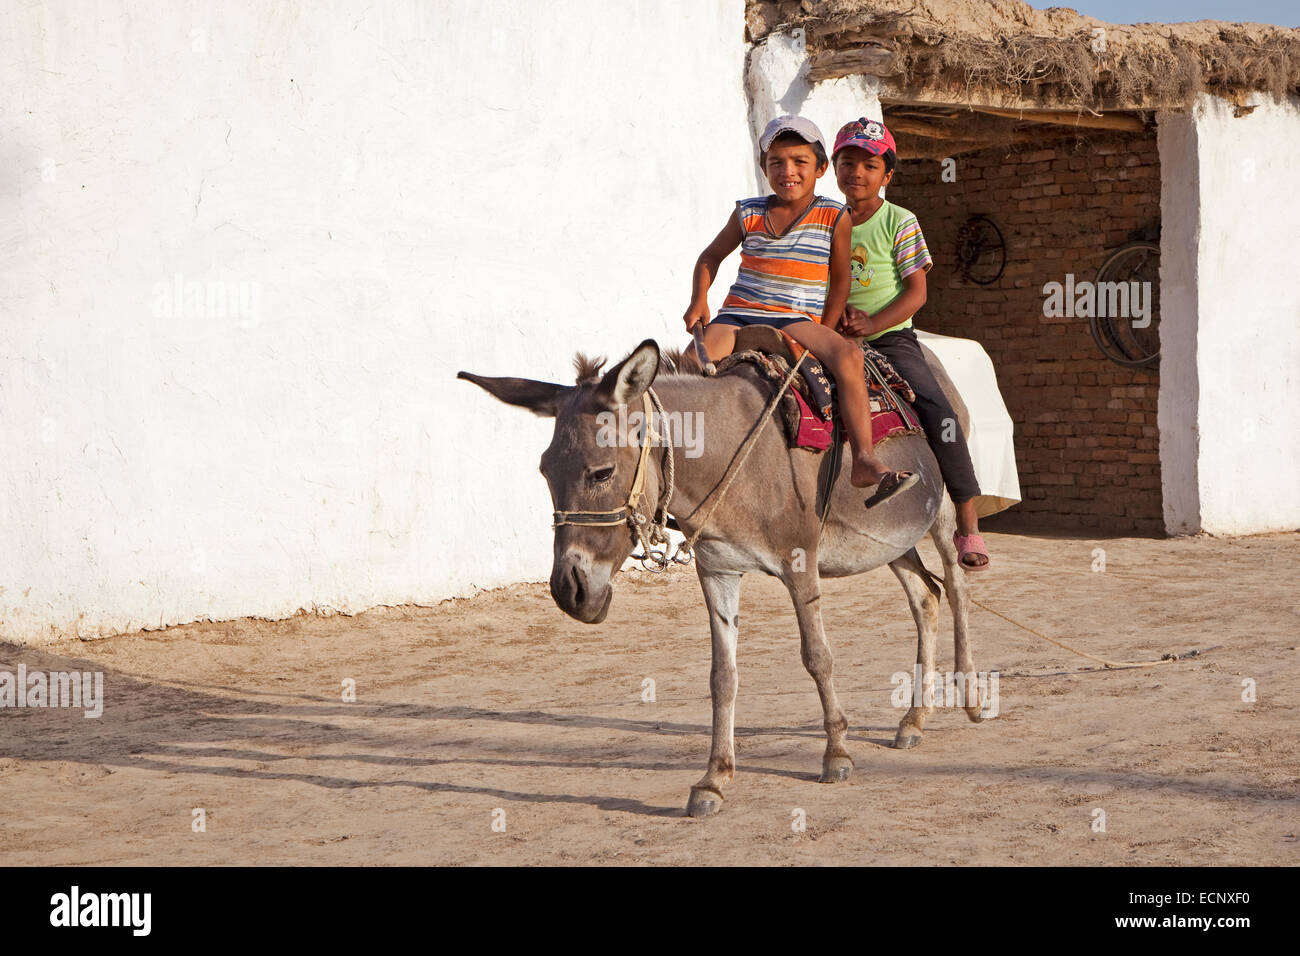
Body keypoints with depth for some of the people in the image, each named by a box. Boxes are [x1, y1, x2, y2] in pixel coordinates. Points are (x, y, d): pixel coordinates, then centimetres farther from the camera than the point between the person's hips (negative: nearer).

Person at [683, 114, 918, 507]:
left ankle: (864, 460, -34)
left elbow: (839, 279, 9)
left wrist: (824, 333, 2)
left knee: (848, 354, -29)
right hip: (738, 313, 2)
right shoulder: (748, 214, 6)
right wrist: (699, 301, 5)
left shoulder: (834, 216, 2)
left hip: (797, 319, -1)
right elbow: (710, 257, 20)